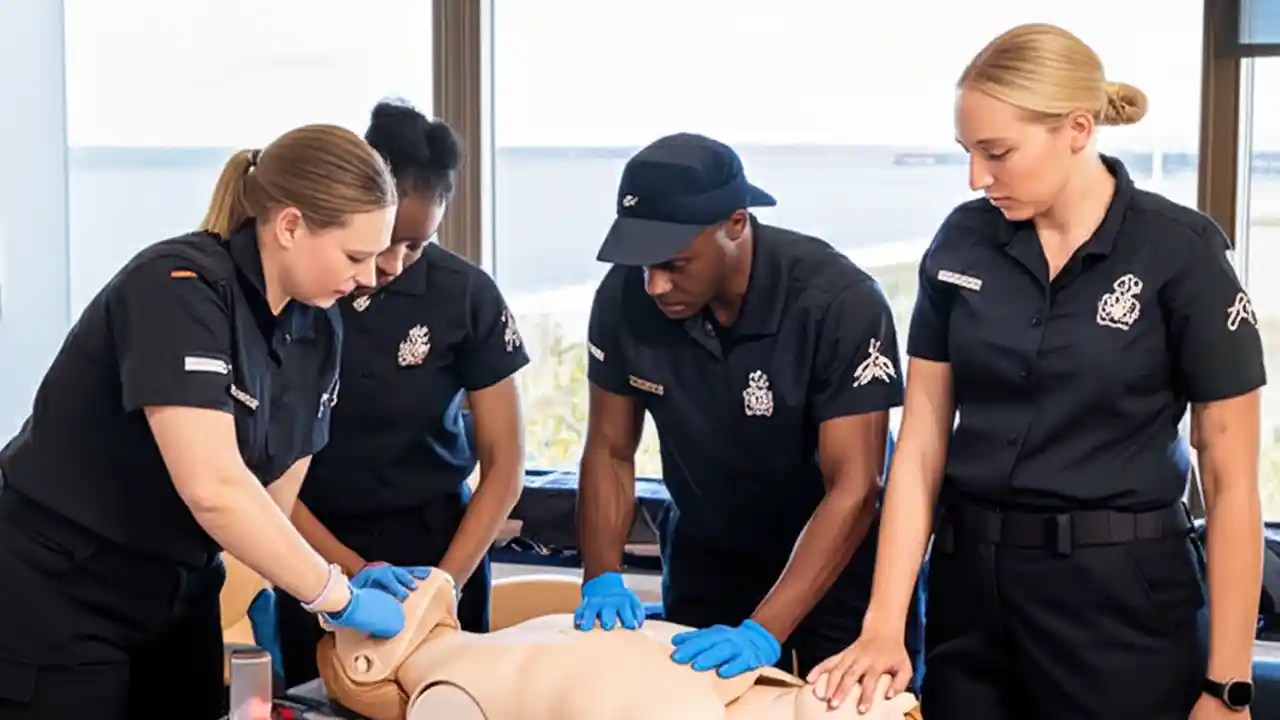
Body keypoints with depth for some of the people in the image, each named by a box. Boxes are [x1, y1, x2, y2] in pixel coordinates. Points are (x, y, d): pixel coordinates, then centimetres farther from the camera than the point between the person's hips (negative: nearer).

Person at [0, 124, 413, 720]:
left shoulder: (318, 330, -1)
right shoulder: (178, 287, -24)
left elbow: (272, 494, -1)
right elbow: (213, 487, -32)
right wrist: (338, 597, -26)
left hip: (177, 594, 7)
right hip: (58, 599, -7)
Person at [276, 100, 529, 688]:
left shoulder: (466, 294, -10)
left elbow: (503, 464, -6)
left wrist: (447, 580, -19)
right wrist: (352, 571, -20)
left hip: (436, 546, 0)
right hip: (316, 556, 0)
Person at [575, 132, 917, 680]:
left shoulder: (840, 302, -29)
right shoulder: (623, 297, -17)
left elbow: (853, 489, -30)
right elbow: (610, 451, -5)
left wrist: (764, 631, -38)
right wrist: (603, 579, -20)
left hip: (841, 558, -3)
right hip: (707, 556, 4)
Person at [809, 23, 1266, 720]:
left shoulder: (1181, 254, -11)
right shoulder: (961, 242, 0)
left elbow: (1231, 480, -8)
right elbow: (921, 444, 1)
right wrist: (882, 624, -8)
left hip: (1120, 591, -3)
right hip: (970, 580, 4)